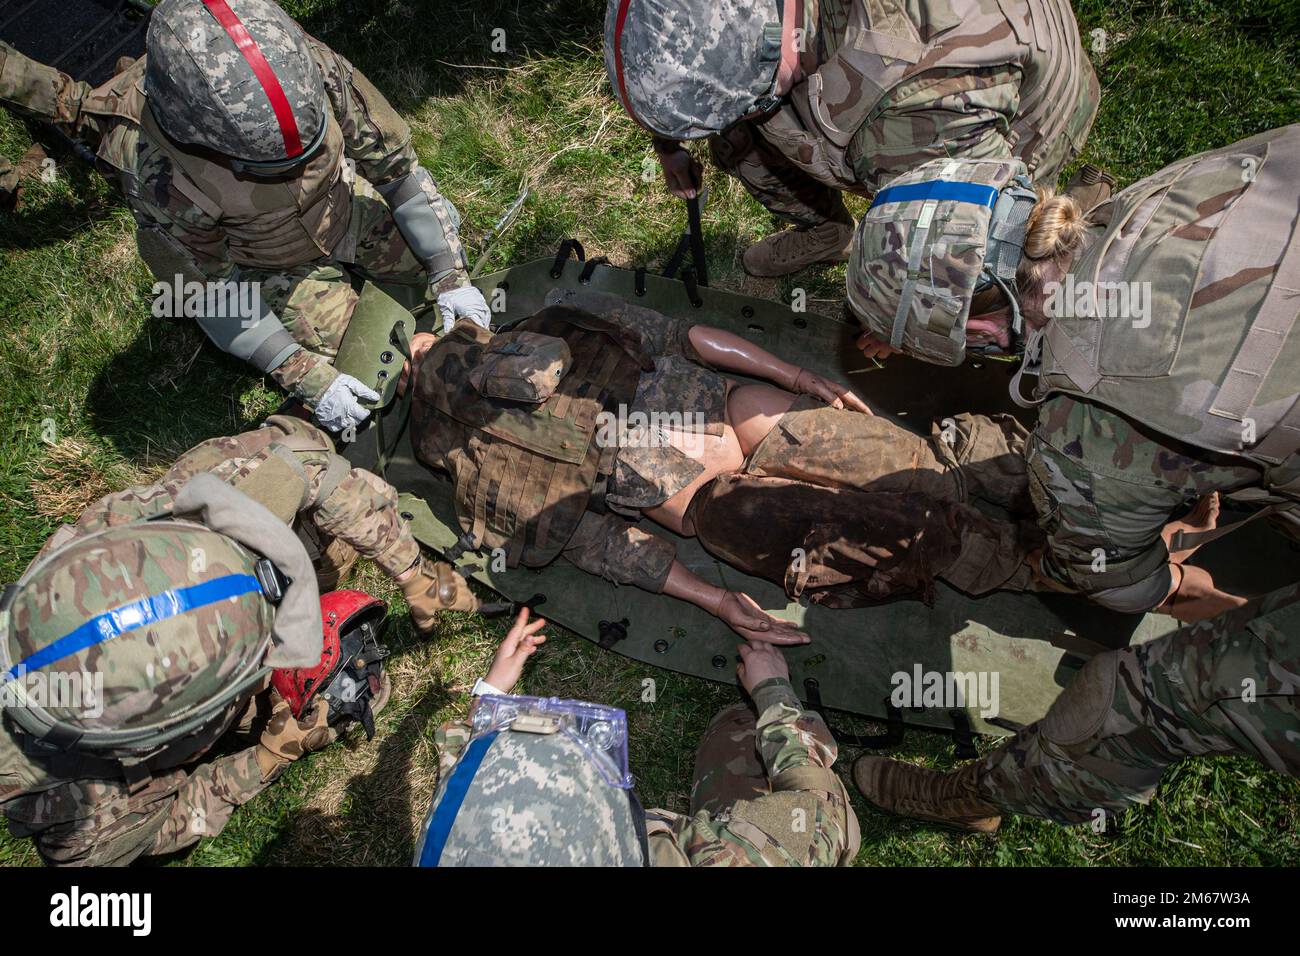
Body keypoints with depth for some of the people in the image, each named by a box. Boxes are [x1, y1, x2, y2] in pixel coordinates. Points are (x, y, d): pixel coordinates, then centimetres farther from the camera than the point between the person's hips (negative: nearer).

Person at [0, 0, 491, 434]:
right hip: (273, 263, -2)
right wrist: (305, 377, -27)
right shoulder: (156, 177, -38)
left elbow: (397, 161, -21)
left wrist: (449, 276, -21)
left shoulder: (313, 67, -35)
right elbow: (211, 292, -23)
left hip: (345, 207, 3)